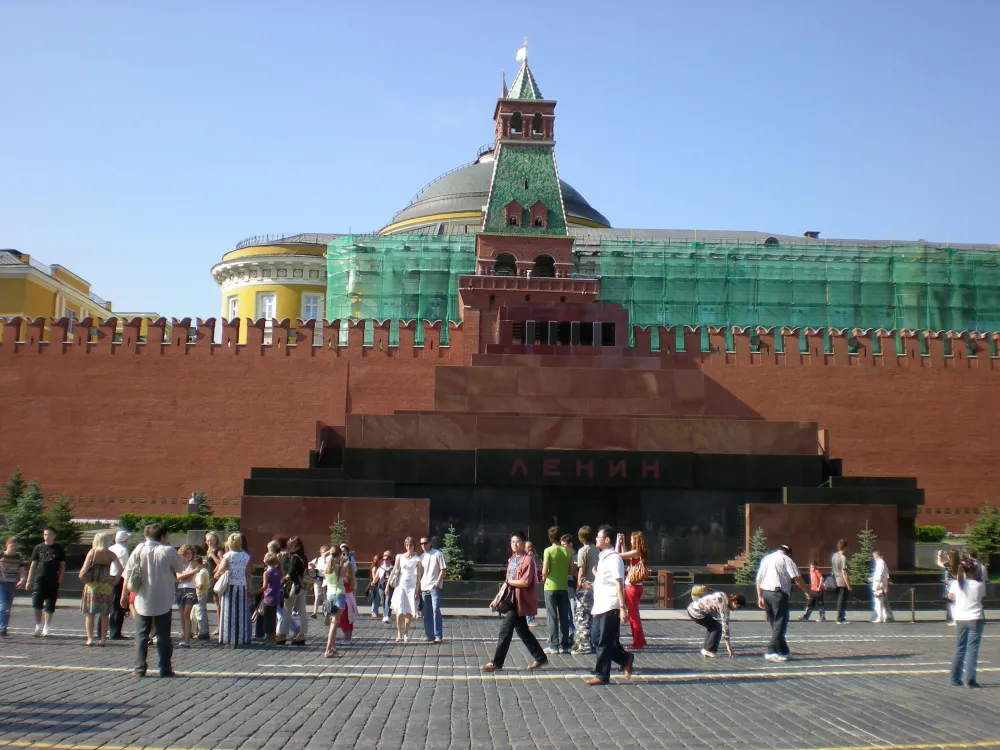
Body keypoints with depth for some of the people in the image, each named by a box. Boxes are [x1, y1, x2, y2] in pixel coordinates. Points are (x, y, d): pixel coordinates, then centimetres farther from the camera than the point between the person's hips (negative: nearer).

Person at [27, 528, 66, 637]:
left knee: (49, 605, 3)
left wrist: (60, 579, -1)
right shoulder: (38, 548, 8)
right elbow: (33, 564, 11)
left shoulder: (58, 549, 6)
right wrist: (29, 580, 5)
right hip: (39, 579, 1)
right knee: (36, 603, -8)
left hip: (53, 580, -1)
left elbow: (62, 565, 9)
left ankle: (46, 628, 11)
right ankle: (38, 626, 5)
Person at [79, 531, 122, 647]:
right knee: (105, 614, 10)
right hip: (106, 587, 1)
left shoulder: (92, 552, -4)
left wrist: (82, 576, 4)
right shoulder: (111, 554, -1)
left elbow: (84, 569, -14)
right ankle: (103, 639, 10)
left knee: (90, 613, 6)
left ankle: (90, 639, 0)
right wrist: (115, 581, 3)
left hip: (92, 585, -1)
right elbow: (121, 569, -6)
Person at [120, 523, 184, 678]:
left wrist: (124, 595, 7)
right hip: (163, 601, -1)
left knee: (141, 635, 10)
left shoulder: (139, 550, -4)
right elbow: (180, 568, 2)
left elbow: (128, 573, -2)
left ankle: (139, 669, 9)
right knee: (163, 635, 7)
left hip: (143, 601, 1)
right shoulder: (168, 551, -10)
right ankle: (165, 669, 8)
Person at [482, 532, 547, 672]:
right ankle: (540, 658, 23)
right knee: (522, 630, 13)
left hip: (518, 601, -9)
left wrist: (509, 581, -8)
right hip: (511, 599, 9)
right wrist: (497, 598, 13)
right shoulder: (512, 559, 15)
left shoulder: (528, 560, -11)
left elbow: (525, 582, -20)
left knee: (505, 631, -7)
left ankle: (497, 663, 0)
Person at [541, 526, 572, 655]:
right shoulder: (567, 551, 0)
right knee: (564, 617, 8)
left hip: (551, 587, -3)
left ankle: (554, 646, 1)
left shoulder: (548, 551, -11)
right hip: (563, 587, 3)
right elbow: (571, 571, 4)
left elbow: (545, 571, -13)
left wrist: (544, 577, 7)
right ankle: (564, 645, 10)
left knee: (552, 617, 1)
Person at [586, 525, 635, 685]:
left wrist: (623, 608, -21)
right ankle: (626, 659, 24)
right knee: (606, 642, 10)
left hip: (610, 607, -9)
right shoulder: (603, 557, 16)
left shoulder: (614, 558, -11)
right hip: (602, 607, 9)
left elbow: (619, 585, -16)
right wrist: (596, 607, 21)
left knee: (605, 643, -2)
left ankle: (602, 676, 5)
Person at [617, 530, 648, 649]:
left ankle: (638, 642, 3)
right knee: (633, 614, 18)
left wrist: (618, 542, -7)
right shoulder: (640, 553, 10)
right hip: (636, 586, 9)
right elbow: (624, 556, 24)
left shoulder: (636, 552, -16)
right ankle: (639, 640, 24)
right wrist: (622, 543, 22)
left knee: (633, 614, -2)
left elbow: (618, 555, -19)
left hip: (632, 586, -9)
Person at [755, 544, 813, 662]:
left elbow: (759, 579, 13)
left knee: (775, 624, 15)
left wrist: (760, 597, 12)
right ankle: (771, 652, -8)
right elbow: (797, 578, -8)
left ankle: (783, 651, 21)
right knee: (780, 624, -3)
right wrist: (807, 592, -1)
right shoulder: (786, 559, 0)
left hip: (765, 592, 7)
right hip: (778, 593, -7)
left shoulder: (766, 558, 18)